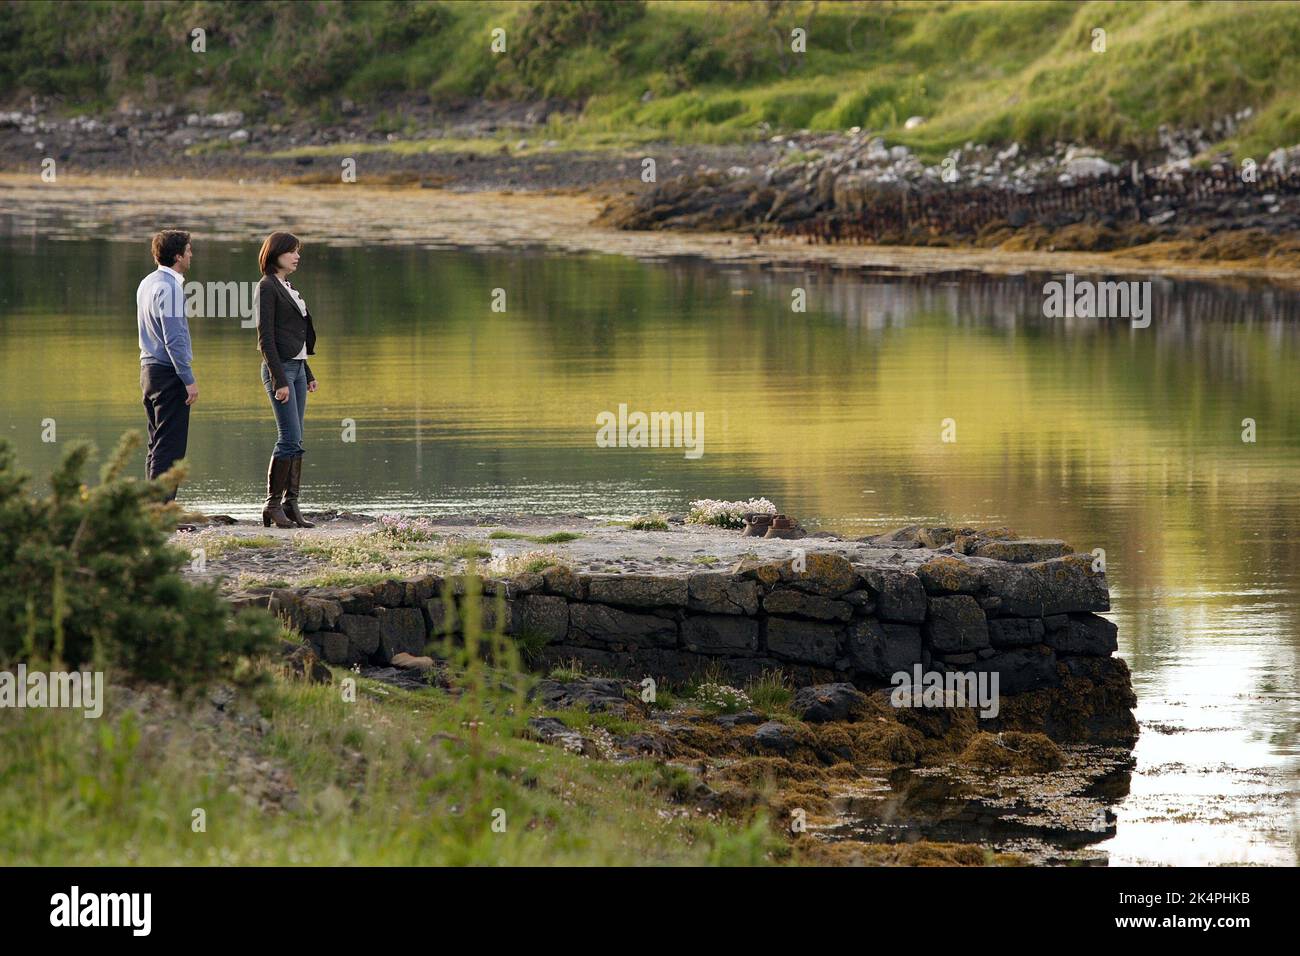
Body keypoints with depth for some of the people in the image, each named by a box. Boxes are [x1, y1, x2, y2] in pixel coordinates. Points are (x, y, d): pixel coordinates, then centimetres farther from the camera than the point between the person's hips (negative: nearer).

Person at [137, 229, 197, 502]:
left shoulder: (147, 283, 14)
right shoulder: (169, 287, -15)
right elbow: (174, 339, -19)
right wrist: (189, 379, -18)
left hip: (149, 367, 10)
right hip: (169, 372, -10)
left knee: (157, 445, 12)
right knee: (170, 446, -9)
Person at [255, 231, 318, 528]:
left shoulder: (288, 289, 18)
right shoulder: (267, 287, -9)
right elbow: (265, 337, -14)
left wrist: (307, 374, 20)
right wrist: (279, 380, -19)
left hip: (297, 367, 9)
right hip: (279, 369, -9)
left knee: (294, 442, 6)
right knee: (290, 440, -12)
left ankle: (291, 505, 6)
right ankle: (273, 504, -7)